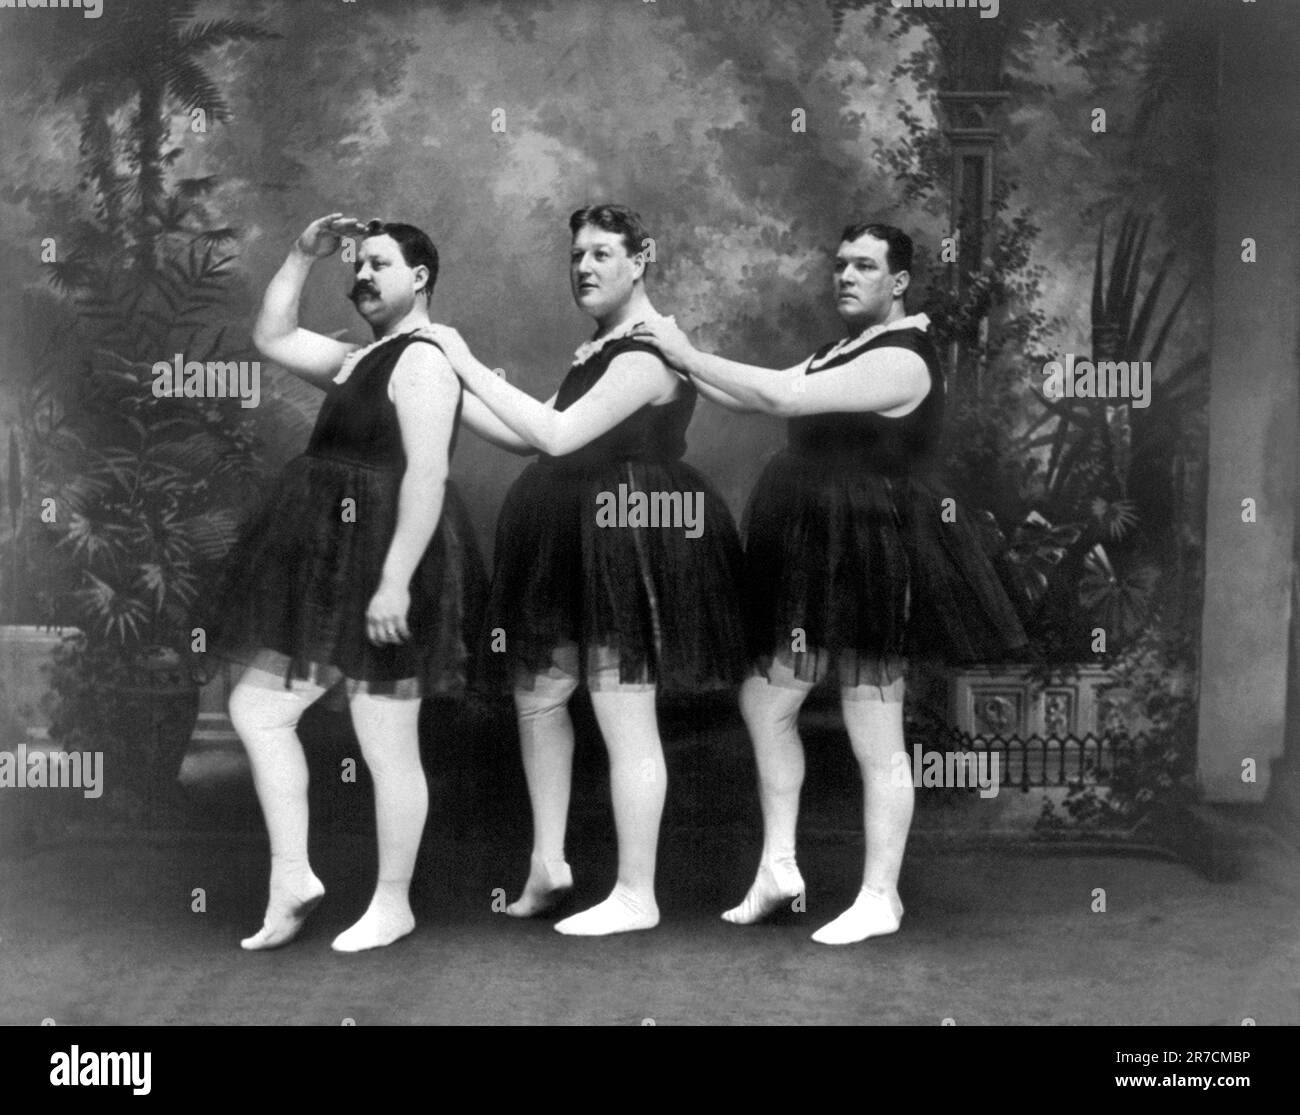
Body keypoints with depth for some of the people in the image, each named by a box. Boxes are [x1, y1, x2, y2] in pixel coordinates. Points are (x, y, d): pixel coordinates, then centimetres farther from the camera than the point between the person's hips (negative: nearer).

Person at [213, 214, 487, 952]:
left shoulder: (420, 361, -13)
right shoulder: (361, 359, 17)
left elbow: (427, 477, -22)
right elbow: (272, 338, 25)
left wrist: (395, 581, -27)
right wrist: (304, 255, 17)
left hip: (384, 564, -10)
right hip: (338, 561, 10)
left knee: (387, 747, 0)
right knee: (257, 708, 8)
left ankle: (393, 905, 15)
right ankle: (292, 877, 13)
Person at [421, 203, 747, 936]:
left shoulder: (647, 353, -15)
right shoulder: (601, 349, 16)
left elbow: (558, 435, -22)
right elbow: (532, 437, 16)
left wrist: (469, 366, -17)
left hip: (628, 538, -10)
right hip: (581, 541, 10)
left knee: (626, 722, -4)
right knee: (537, 693, 14)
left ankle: (637, 897, 7)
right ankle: (549, 863, 26)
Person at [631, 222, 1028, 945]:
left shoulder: (900, 359, -16)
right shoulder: (840, 355, 16)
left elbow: (784, 398, -25)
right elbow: (758, 398, 10)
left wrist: (690, 354, -17)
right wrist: (681, 360, -1)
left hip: (869, 558, -10)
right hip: (818, 557, 10)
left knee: (877, 742, -1)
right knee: (765, 703, 13)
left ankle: (880, 899, 12)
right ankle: (779, 868, 23)